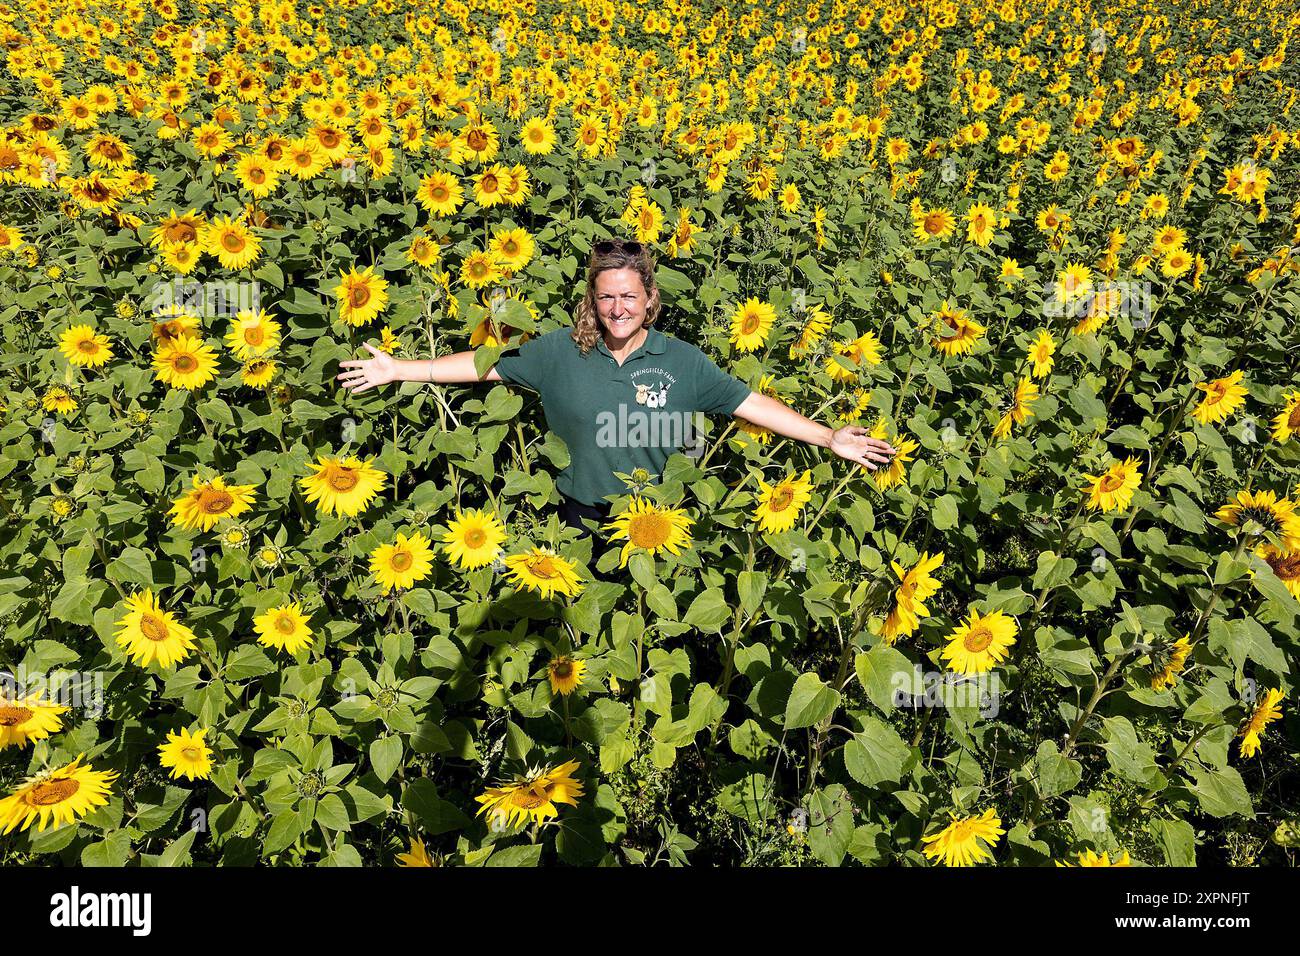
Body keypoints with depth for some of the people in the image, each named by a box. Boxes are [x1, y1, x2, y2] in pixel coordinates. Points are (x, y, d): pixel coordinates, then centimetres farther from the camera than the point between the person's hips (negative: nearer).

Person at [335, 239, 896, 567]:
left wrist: (829, 437, -13)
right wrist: (399, 369, -6)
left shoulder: (682, 361, -9)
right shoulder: (560, 352, -7)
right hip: (582, 517, 1)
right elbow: (487, 364, -4)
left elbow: (749, 403, -9)